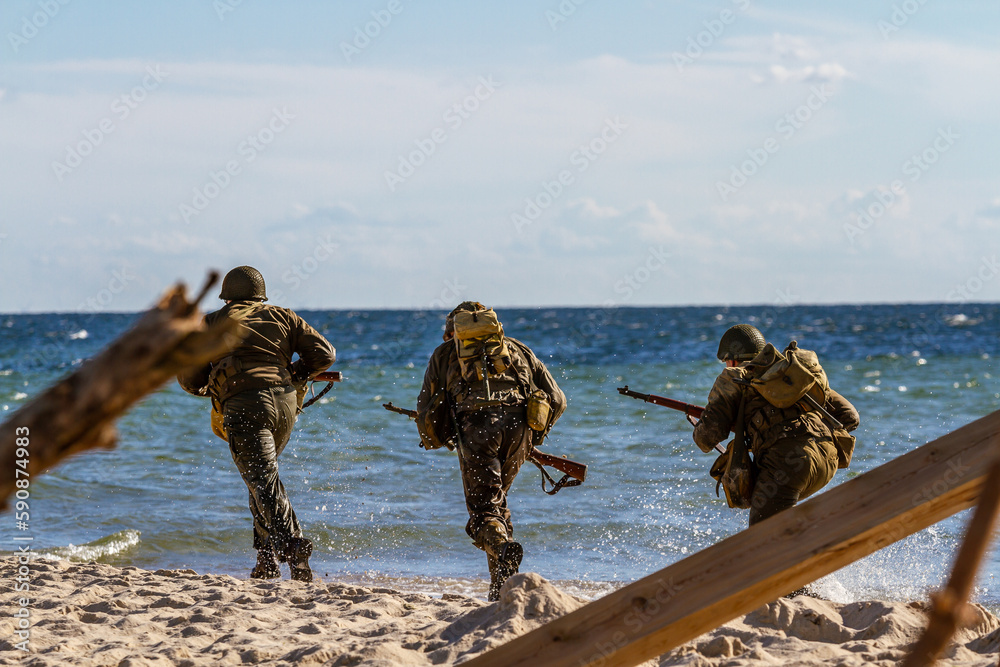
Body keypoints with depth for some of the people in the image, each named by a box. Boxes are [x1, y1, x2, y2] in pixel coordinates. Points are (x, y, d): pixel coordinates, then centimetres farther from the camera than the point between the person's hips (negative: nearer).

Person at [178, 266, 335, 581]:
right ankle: (267, 555, 16)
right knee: (263, 476, 22)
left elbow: (189, 379, 13)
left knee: (264, 482, -12)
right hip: (285, 403, 4)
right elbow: (324, 354, 12)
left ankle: (292, 544, -33)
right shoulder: (281, 317, 20)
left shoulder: (213, 323, 15)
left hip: (244, 407, -4)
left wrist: (205, 387, 35)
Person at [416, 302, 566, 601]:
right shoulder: (516, 349, 31)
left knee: (483, 510, -1)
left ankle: (502, 547, -34)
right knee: (496, 499, 21)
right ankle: (501, 585, 13)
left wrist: (439, 439, 43)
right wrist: (535, 437, 37)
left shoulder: (444, 354, 26)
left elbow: (427, 413, 23)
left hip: (475, 428, -3)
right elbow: (556, 399, 24)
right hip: (518, 426, 3)